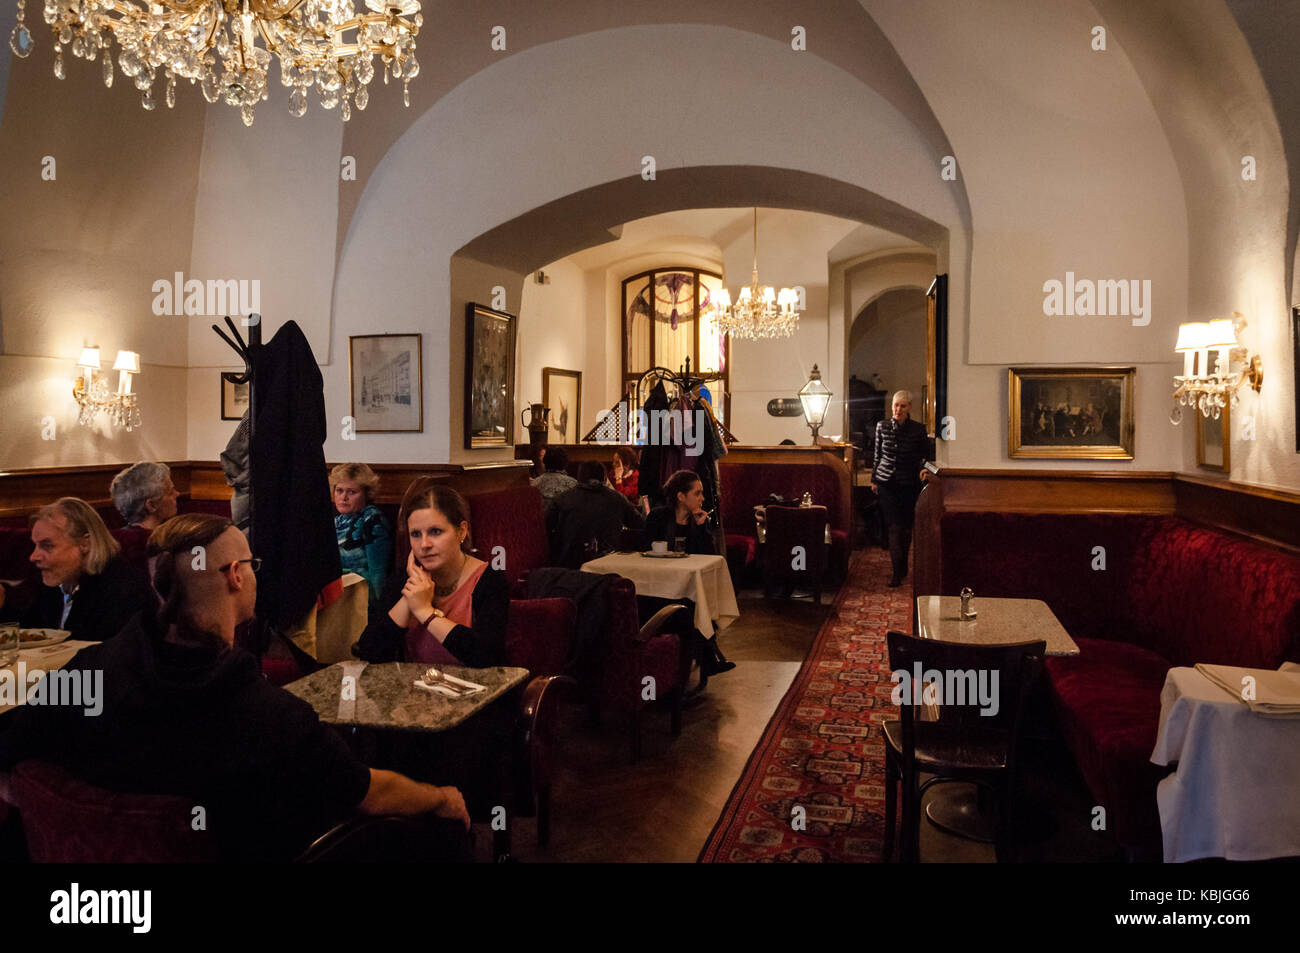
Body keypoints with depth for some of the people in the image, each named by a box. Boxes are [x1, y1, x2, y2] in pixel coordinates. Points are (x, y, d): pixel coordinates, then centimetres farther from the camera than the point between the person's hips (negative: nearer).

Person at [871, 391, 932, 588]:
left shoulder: (919, 429, -4)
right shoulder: (882, 426, 1)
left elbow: (926, 454, 6)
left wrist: (923, 468, -14)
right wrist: (874, 479, 12)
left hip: (910, 484, 0)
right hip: (887, 483, 0)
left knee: (906, 527, 9)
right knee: (894, 527, -6)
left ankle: (903, 567, 29)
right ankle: (898, 572, -6)